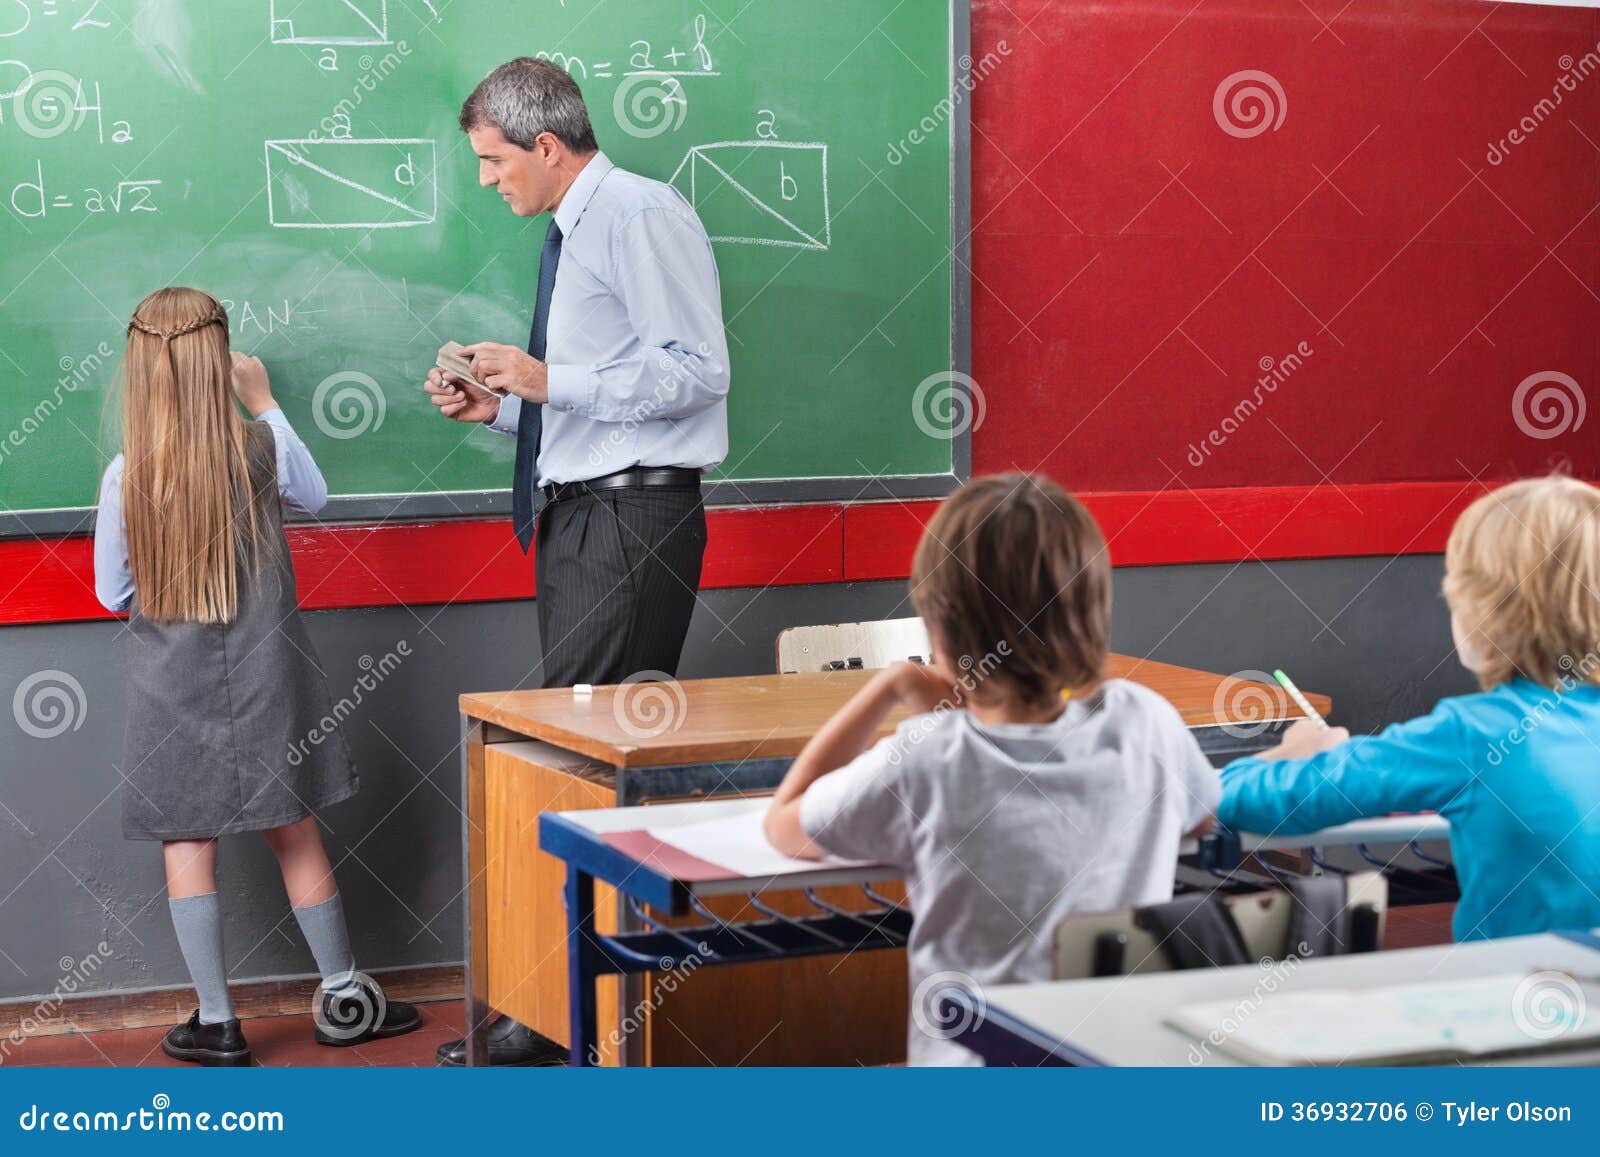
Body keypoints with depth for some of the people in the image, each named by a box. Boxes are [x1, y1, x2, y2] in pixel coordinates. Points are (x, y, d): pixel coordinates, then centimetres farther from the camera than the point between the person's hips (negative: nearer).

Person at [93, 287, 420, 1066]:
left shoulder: (125, 475, -12)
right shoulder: (262, 446, -11)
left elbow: (112, 592, -2)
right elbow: (314, 497, 11)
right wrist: (266, 404, 15)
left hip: (171, 686, -1)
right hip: (261, 678, 1)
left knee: (187, 847, 7)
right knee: (296, 835, 12)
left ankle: (216, 1024, 10)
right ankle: (342, 996, 23)